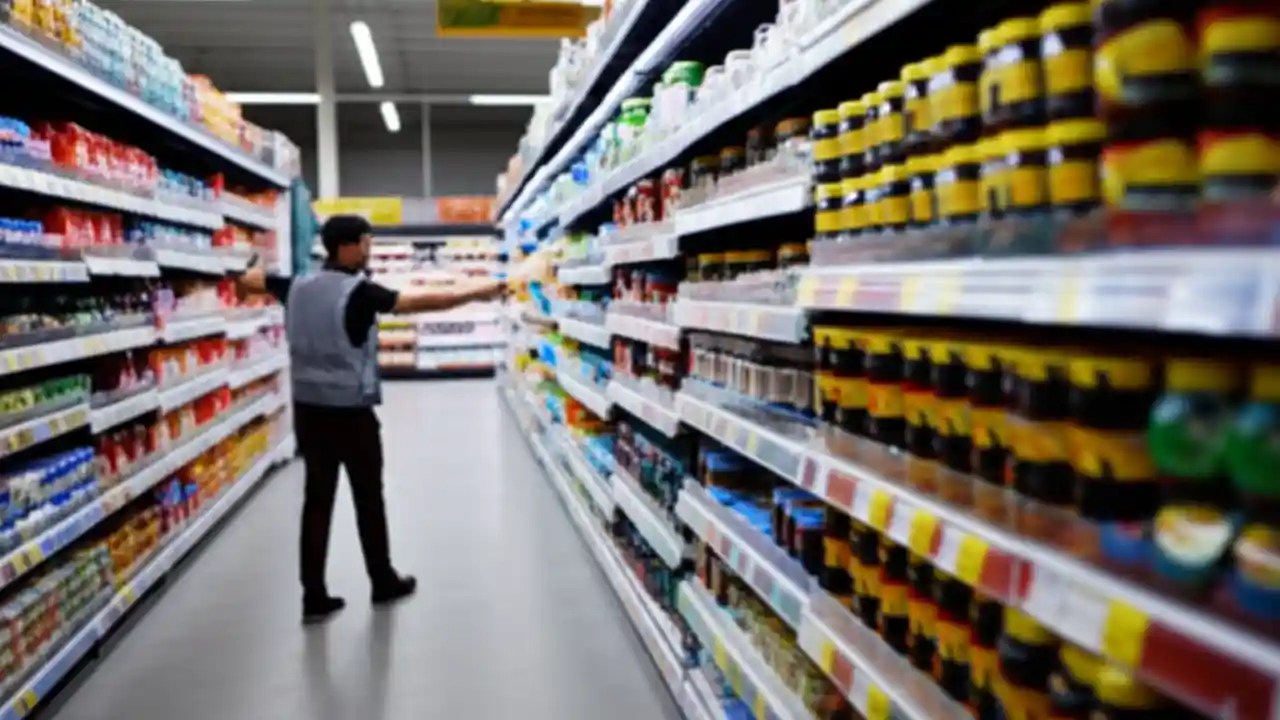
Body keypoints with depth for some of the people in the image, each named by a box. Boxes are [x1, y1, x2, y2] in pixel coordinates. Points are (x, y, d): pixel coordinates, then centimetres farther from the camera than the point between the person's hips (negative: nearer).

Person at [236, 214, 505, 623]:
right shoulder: (359, 293, -16)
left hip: (308, 409, 6)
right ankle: (384, 583, 24)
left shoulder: (297, 287, 4)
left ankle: (314, 597, 9)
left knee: (317, 499, 8)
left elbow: (250, 281, 21)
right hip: (350, 412, -6)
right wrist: (475, 293, -11)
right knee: (369, 499, 9)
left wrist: (260, 273, 45)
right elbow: (421, 302, -20)